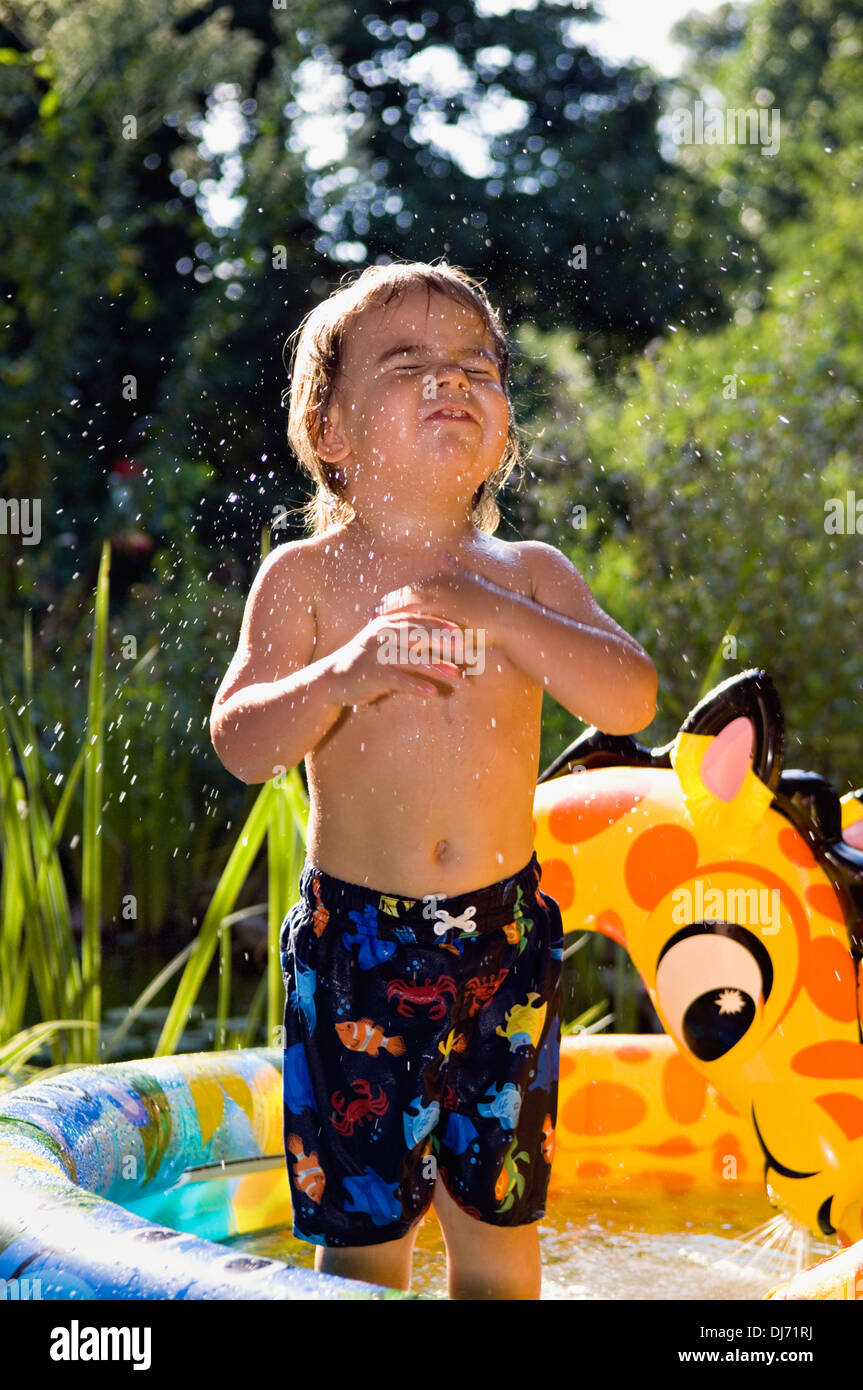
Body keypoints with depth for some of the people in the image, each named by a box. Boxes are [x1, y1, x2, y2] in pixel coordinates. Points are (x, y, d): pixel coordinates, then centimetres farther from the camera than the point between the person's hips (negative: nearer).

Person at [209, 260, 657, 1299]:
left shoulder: (528, 576, 4)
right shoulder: (305, 576, -3)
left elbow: (632, 701, -9)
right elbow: (239, 742, -10)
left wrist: (497, 617, -20)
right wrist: (342, 677, -28)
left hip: (506, 936, 2)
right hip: (357, 933, -2)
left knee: (499, 1223, 13)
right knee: (363, 1229, 5)